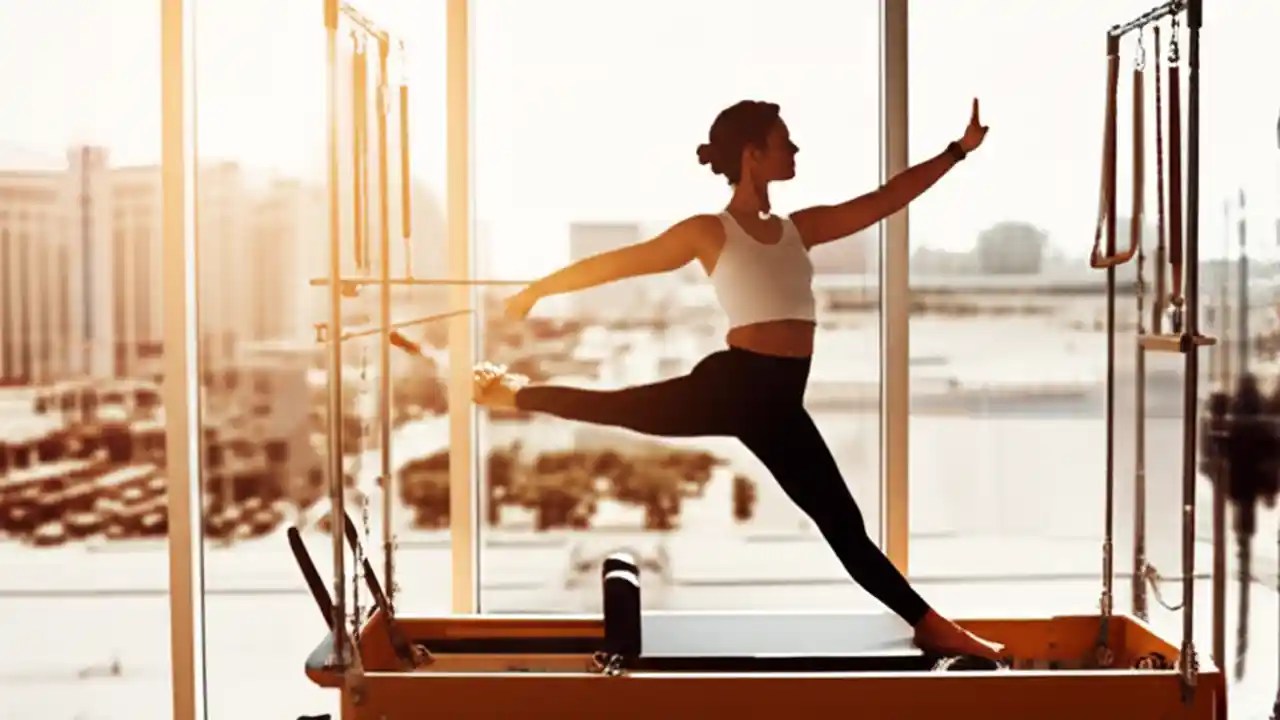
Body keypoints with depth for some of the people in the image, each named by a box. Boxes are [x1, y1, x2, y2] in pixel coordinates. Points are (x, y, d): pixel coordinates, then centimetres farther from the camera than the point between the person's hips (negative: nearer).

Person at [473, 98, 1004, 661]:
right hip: (730, 384, -4)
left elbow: (886, 199, 17)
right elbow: (617, 263, 3)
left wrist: (958, 150, 17)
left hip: (778, 403, 4)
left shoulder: (800, 228, 14)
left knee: (846, 527, 8)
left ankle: (933, 627, 11)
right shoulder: (711, 233, -1)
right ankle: (518, 393, 34)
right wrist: (536, 290, 8)